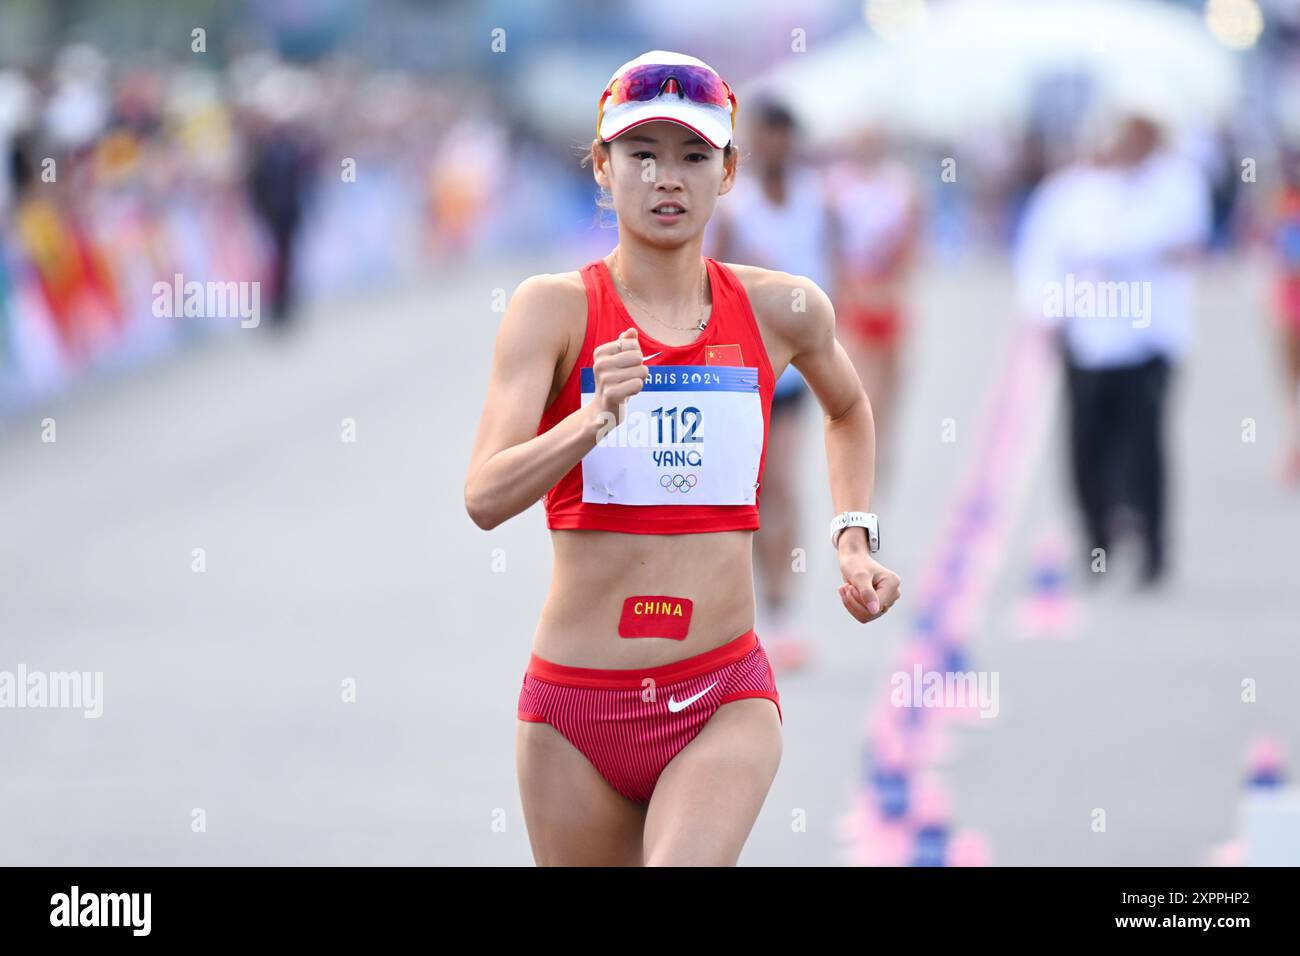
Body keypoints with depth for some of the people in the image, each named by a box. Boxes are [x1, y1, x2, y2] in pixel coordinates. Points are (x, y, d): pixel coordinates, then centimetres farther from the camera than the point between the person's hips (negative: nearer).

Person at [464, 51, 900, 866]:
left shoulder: (779, 310, 4)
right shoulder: (555, 309, -4)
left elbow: (849, 410, 28)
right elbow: (485, 498, -18)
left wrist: (855, 539, 16)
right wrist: (595, 420, -32)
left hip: (725, 705, 0)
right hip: (577, 705, 0)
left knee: (684, 863, -27)